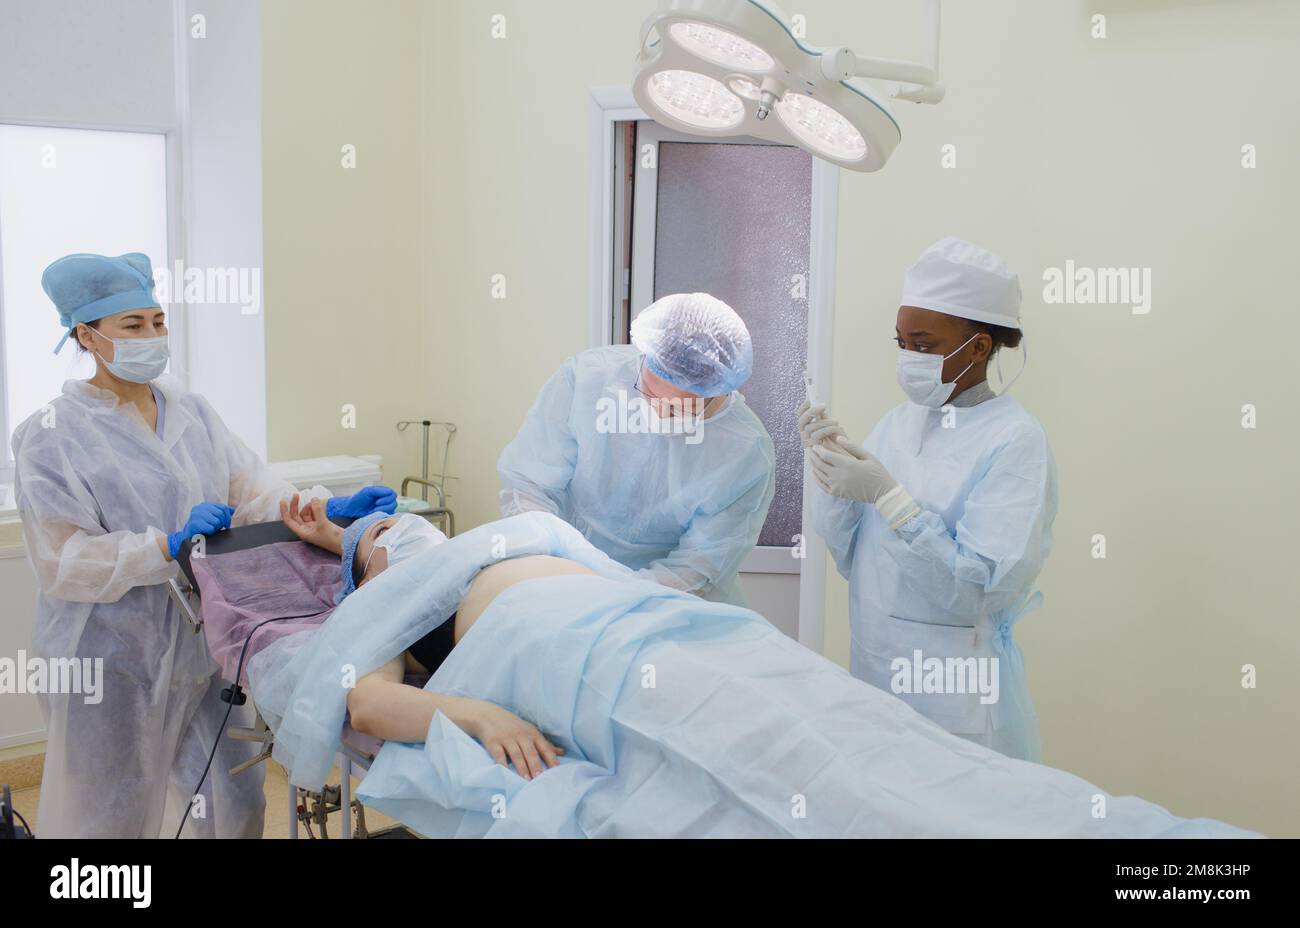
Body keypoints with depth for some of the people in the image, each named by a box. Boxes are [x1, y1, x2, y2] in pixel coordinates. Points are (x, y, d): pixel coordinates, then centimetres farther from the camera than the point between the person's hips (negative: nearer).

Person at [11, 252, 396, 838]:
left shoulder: (192, 413, 8)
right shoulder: (53, 436, -8)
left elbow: (252, 492, -1)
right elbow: (64, 561, -15)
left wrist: (329, 508, -17)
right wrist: (169, 547, -25)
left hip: (203, 647, 5)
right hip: (114, 659, -5)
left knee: (235, 806, 12)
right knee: (111, 816, 10)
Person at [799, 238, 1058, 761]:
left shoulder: (1015, 441, -13)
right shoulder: (898, 423, 5)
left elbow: (977, 591, -20)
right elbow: (850, 557, 5)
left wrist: (887, 496, -26)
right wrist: (830, 472, -10)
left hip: (955, 696, -6)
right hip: (873, 678, 6)